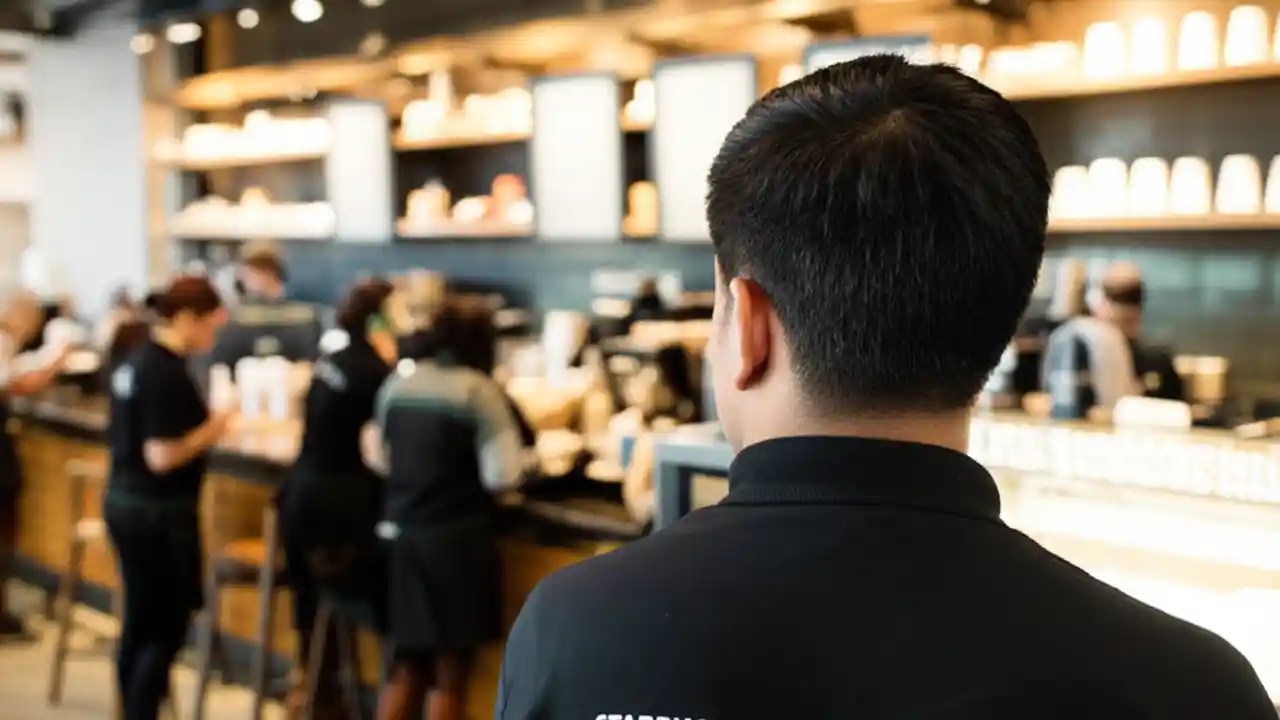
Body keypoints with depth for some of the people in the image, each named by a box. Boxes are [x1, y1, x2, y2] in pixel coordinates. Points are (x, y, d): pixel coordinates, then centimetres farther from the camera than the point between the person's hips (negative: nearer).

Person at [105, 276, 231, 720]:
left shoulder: (136, 361, 9)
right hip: (158, 511, -9)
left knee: (140, 622, 17)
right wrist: (213, 429, -12)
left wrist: (203, 425, 7)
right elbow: (162, 456, -24)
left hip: (125, 501, 9)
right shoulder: (167, 373, -20)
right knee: (168, 626, 1)